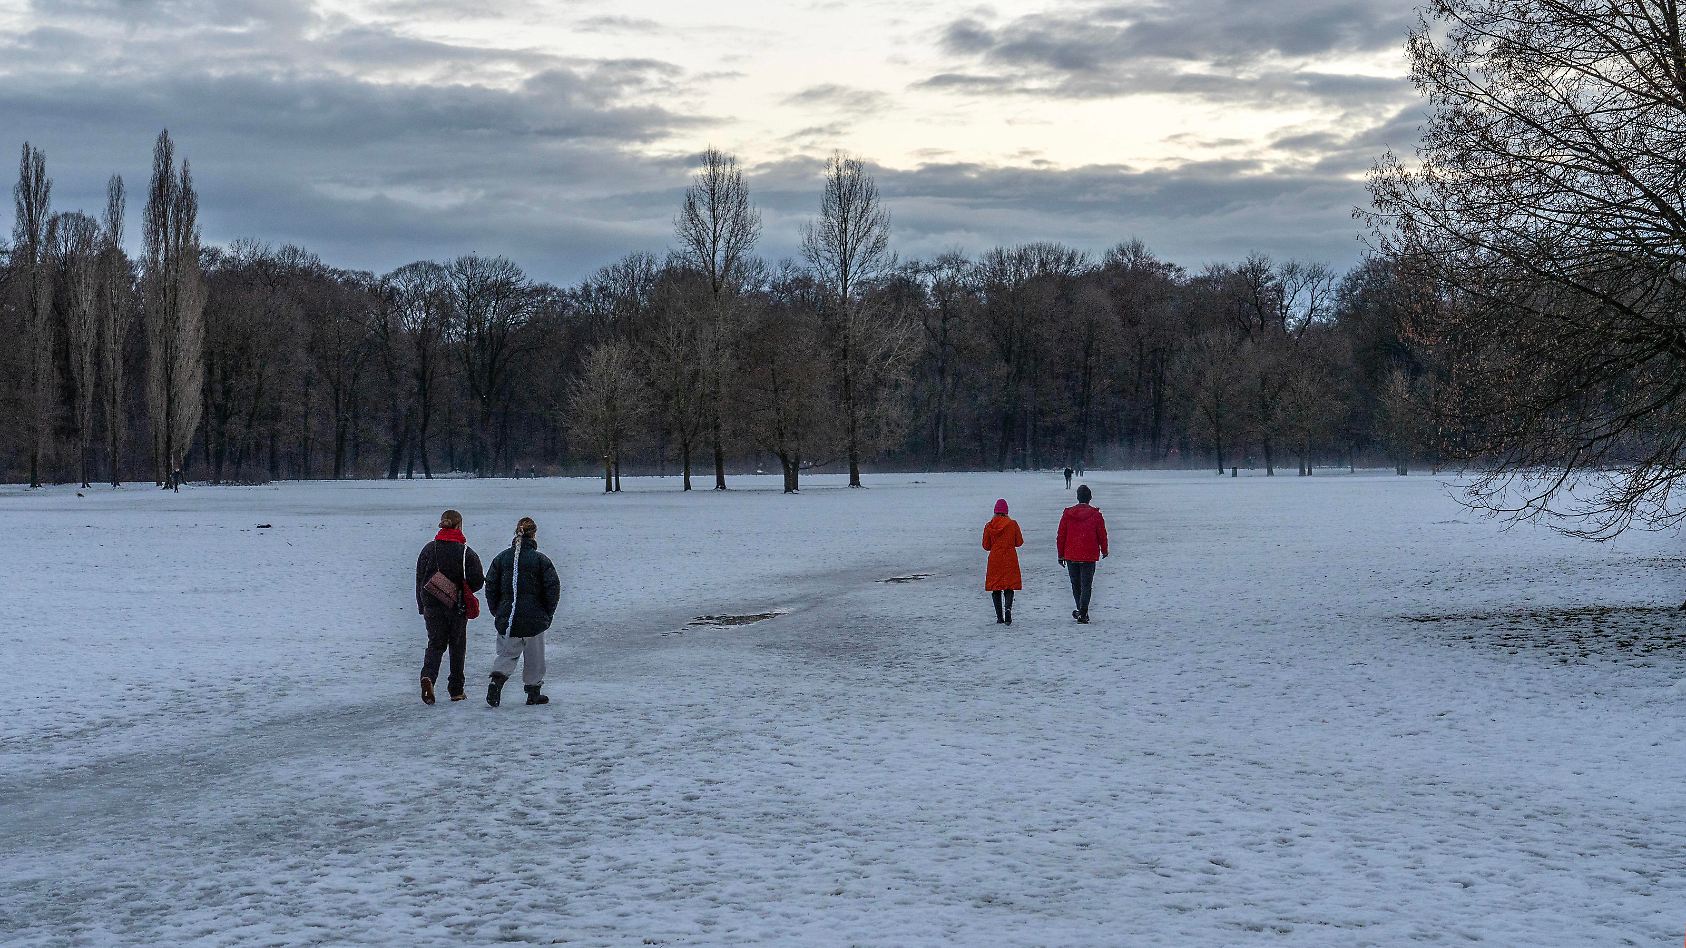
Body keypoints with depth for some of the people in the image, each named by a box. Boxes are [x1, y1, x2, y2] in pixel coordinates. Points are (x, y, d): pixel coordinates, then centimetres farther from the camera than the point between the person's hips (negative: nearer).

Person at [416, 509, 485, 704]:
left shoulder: (429, 549, 0)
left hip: (432, 607, 2)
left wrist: (422, 607, 12)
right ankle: (456, 690, 14)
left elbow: (419, 579, 4)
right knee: (457, 647, 11)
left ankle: (428, 676, -19)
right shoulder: (466, 552, -10)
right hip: (458, 607, -2)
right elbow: (477, 581, -10)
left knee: (435, 644, 9)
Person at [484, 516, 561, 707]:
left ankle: (497, 679, -15)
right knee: (534, 656, 11)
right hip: (535, 619, -2)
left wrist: (497, 612, 12)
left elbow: (490, 586, 3)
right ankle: (534, 692, 16)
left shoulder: (502, 558, 2)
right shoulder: (541, 560, -7)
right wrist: (548, 614, 4)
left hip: (506, 618, 2)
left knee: (507, 653, 11)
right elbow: (553, 588, -8)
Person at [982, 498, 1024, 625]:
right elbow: (1019, 542, 1)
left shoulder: (989, 526, -4)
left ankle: (999, 617, 5)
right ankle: (1008, 608, -21)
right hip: (1010, 560, 0)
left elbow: (986, 546, 2)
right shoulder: (1013, 524, -6)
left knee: (996, 588, 8)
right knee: (1009, 587, 5)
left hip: (994, 560, 0)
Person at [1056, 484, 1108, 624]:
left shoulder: (1067, 514, -1)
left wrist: (1061, 555, 11)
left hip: (1071, 556, 2)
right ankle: (1083, 613, -10)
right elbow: (1102, 535, 0)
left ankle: (1081, 611, 25)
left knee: (1076, 585, 16)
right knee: (1086, 586, 0)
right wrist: (1104, 551, 17)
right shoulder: (1096, 515, -6)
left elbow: (1061, 536, 2)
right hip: (1089, 557, -2)